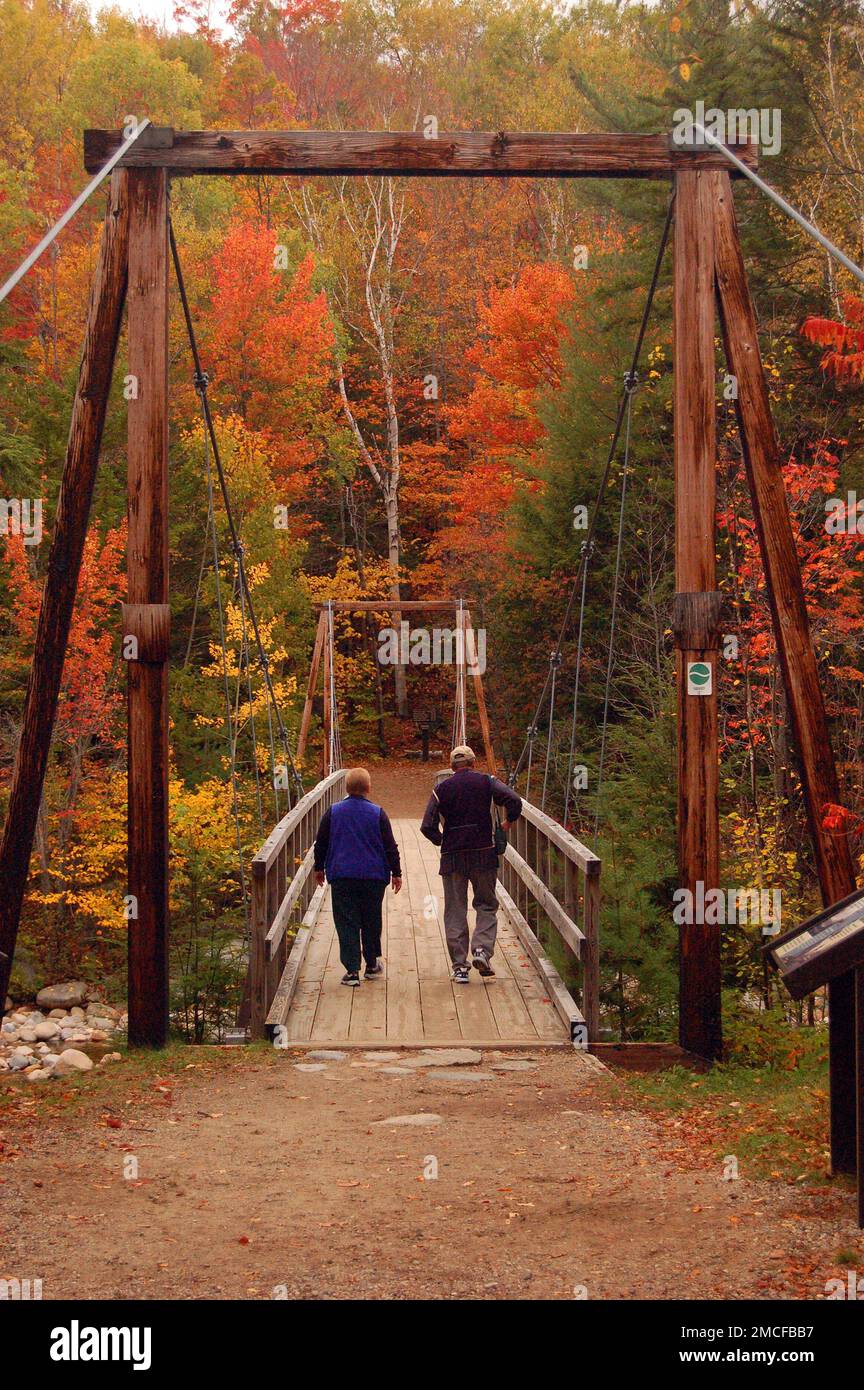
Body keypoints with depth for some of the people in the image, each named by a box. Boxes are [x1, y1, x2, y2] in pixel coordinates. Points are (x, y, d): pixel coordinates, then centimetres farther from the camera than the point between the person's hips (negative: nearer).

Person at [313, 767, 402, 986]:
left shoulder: (332, 812, -1)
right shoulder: (378, 813, -5)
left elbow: (320, 844, 7)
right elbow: (390, 846, -2)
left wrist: (319, 868, 21)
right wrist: (396, 873, 7)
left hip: (342, 877, 0)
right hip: (373, 877, 0)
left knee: (346, 923, 1)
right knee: (371, 922, 15)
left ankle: (352, 970, -6)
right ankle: (372, 965, 24)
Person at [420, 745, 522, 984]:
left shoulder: (442, 789, 4)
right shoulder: (486, 782, 2)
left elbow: (427, 826, -3)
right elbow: (514, 801, -12)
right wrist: (507, 823, 4)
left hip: (452, 856, 1)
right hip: (483, 854, -1)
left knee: (455, 911, 6)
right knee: (487, 905, 11)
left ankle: (459, 966, 3)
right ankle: (482, 949, -11)